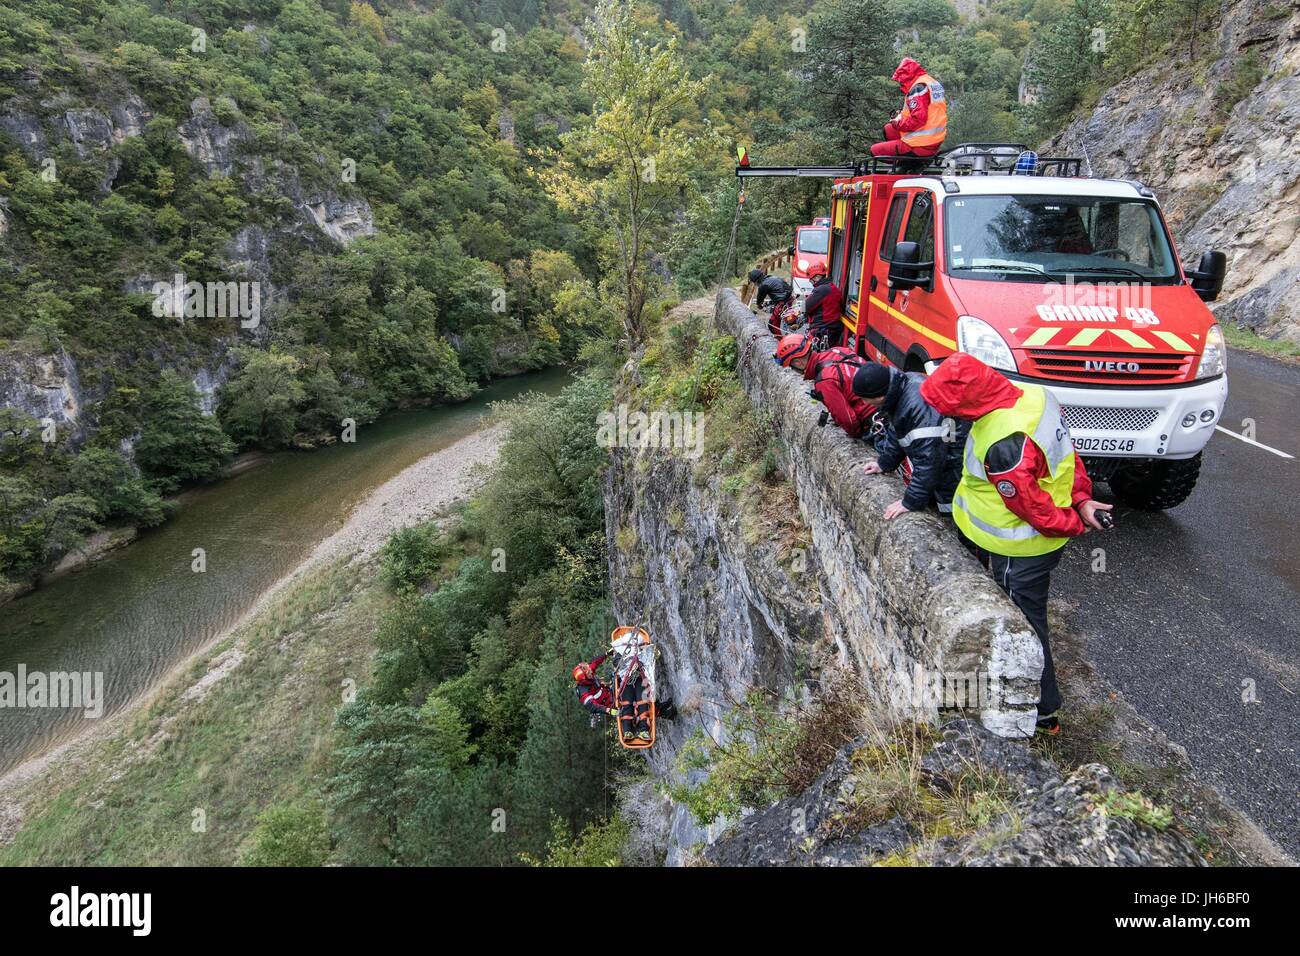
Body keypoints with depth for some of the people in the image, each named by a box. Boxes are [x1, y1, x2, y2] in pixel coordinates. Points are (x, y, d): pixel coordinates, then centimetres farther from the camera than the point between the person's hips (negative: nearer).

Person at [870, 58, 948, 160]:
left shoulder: (918, 87, -16)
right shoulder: (934, 82, 15)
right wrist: (902, 117, 11)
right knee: (888, 129, 26)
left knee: (875, 150, -4)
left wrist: (898, 124, -9)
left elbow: (918, 119, -26)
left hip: (921, 146, -10)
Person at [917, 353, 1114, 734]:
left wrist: (1073, 524, -7)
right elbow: (1066, 450, 5)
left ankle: (1043, 711, 25)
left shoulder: (1004, 445, -36)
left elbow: (1032, 508, -25)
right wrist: (1081, 499, 4)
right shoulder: (1029, 393, -6)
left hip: (1020, 552, -10)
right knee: (1026, 620, 26)